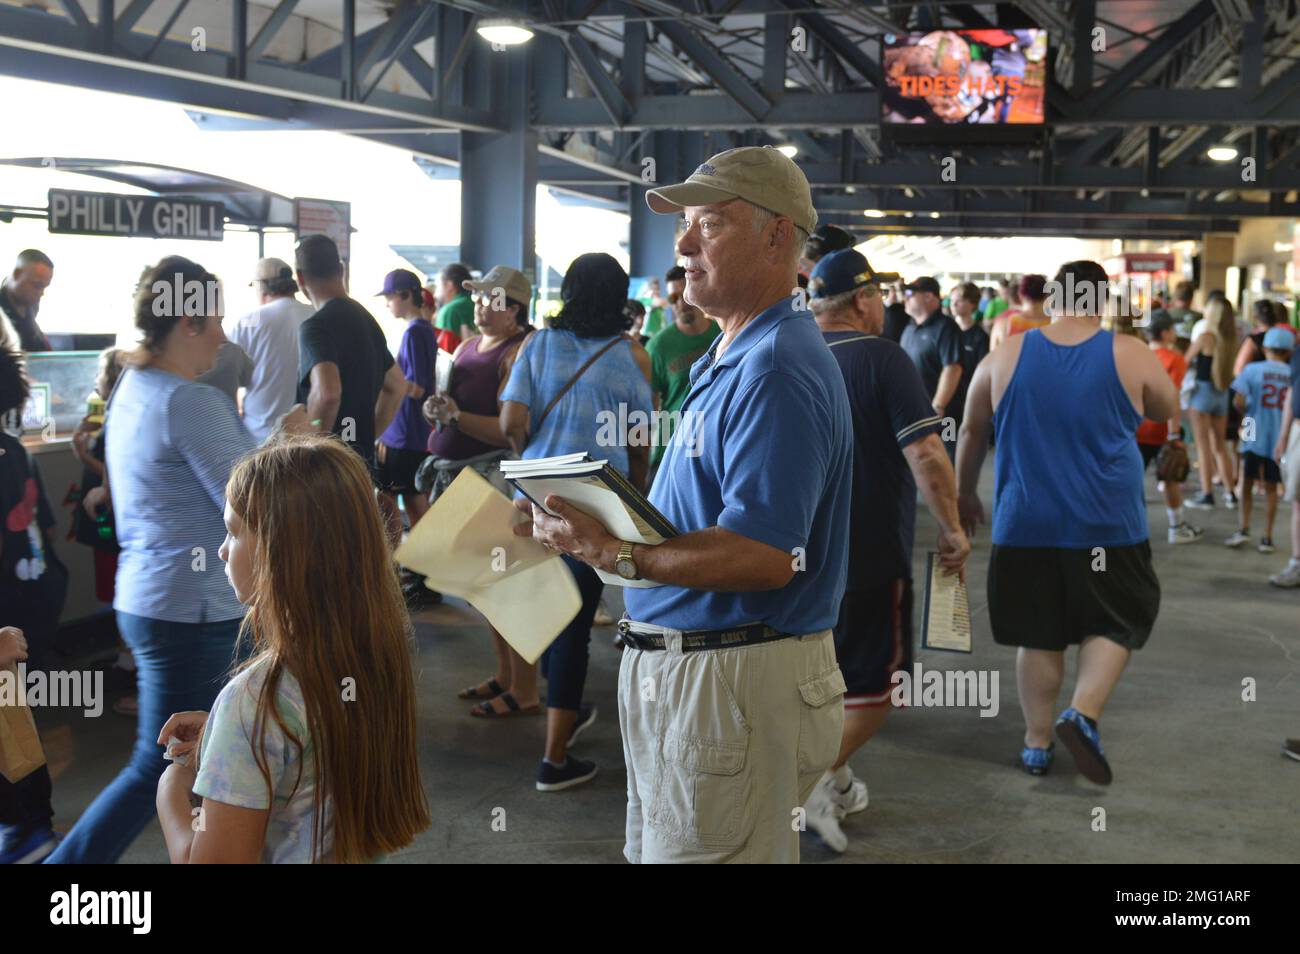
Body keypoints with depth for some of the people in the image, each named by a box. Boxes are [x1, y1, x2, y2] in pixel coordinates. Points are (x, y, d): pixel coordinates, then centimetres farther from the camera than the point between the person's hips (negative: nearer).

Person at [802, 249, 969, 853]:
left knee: (826, 671, 21)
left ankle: (838, 785, 31)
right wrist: (952, 529, -11)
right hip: (870, 553, -6)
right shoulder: (882, 358, -13)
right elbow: (924, 453, -21)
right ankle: (818, 778, -8)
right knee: (877, 682, 6)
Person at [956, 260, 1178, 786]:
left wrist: (965, 493, 23)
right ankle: (1083, 713, -6)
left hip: (1026, 523, 2)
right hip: (1107, 524, -1)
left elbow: (972, 432, 10)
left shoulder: (1006, 355, 0)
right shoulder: (1130, 355, -4)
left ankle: (1037, 743, 18)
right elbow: (1168, 409, 15)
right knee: (1116, 623, 14)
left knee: (1039, 635, 12)